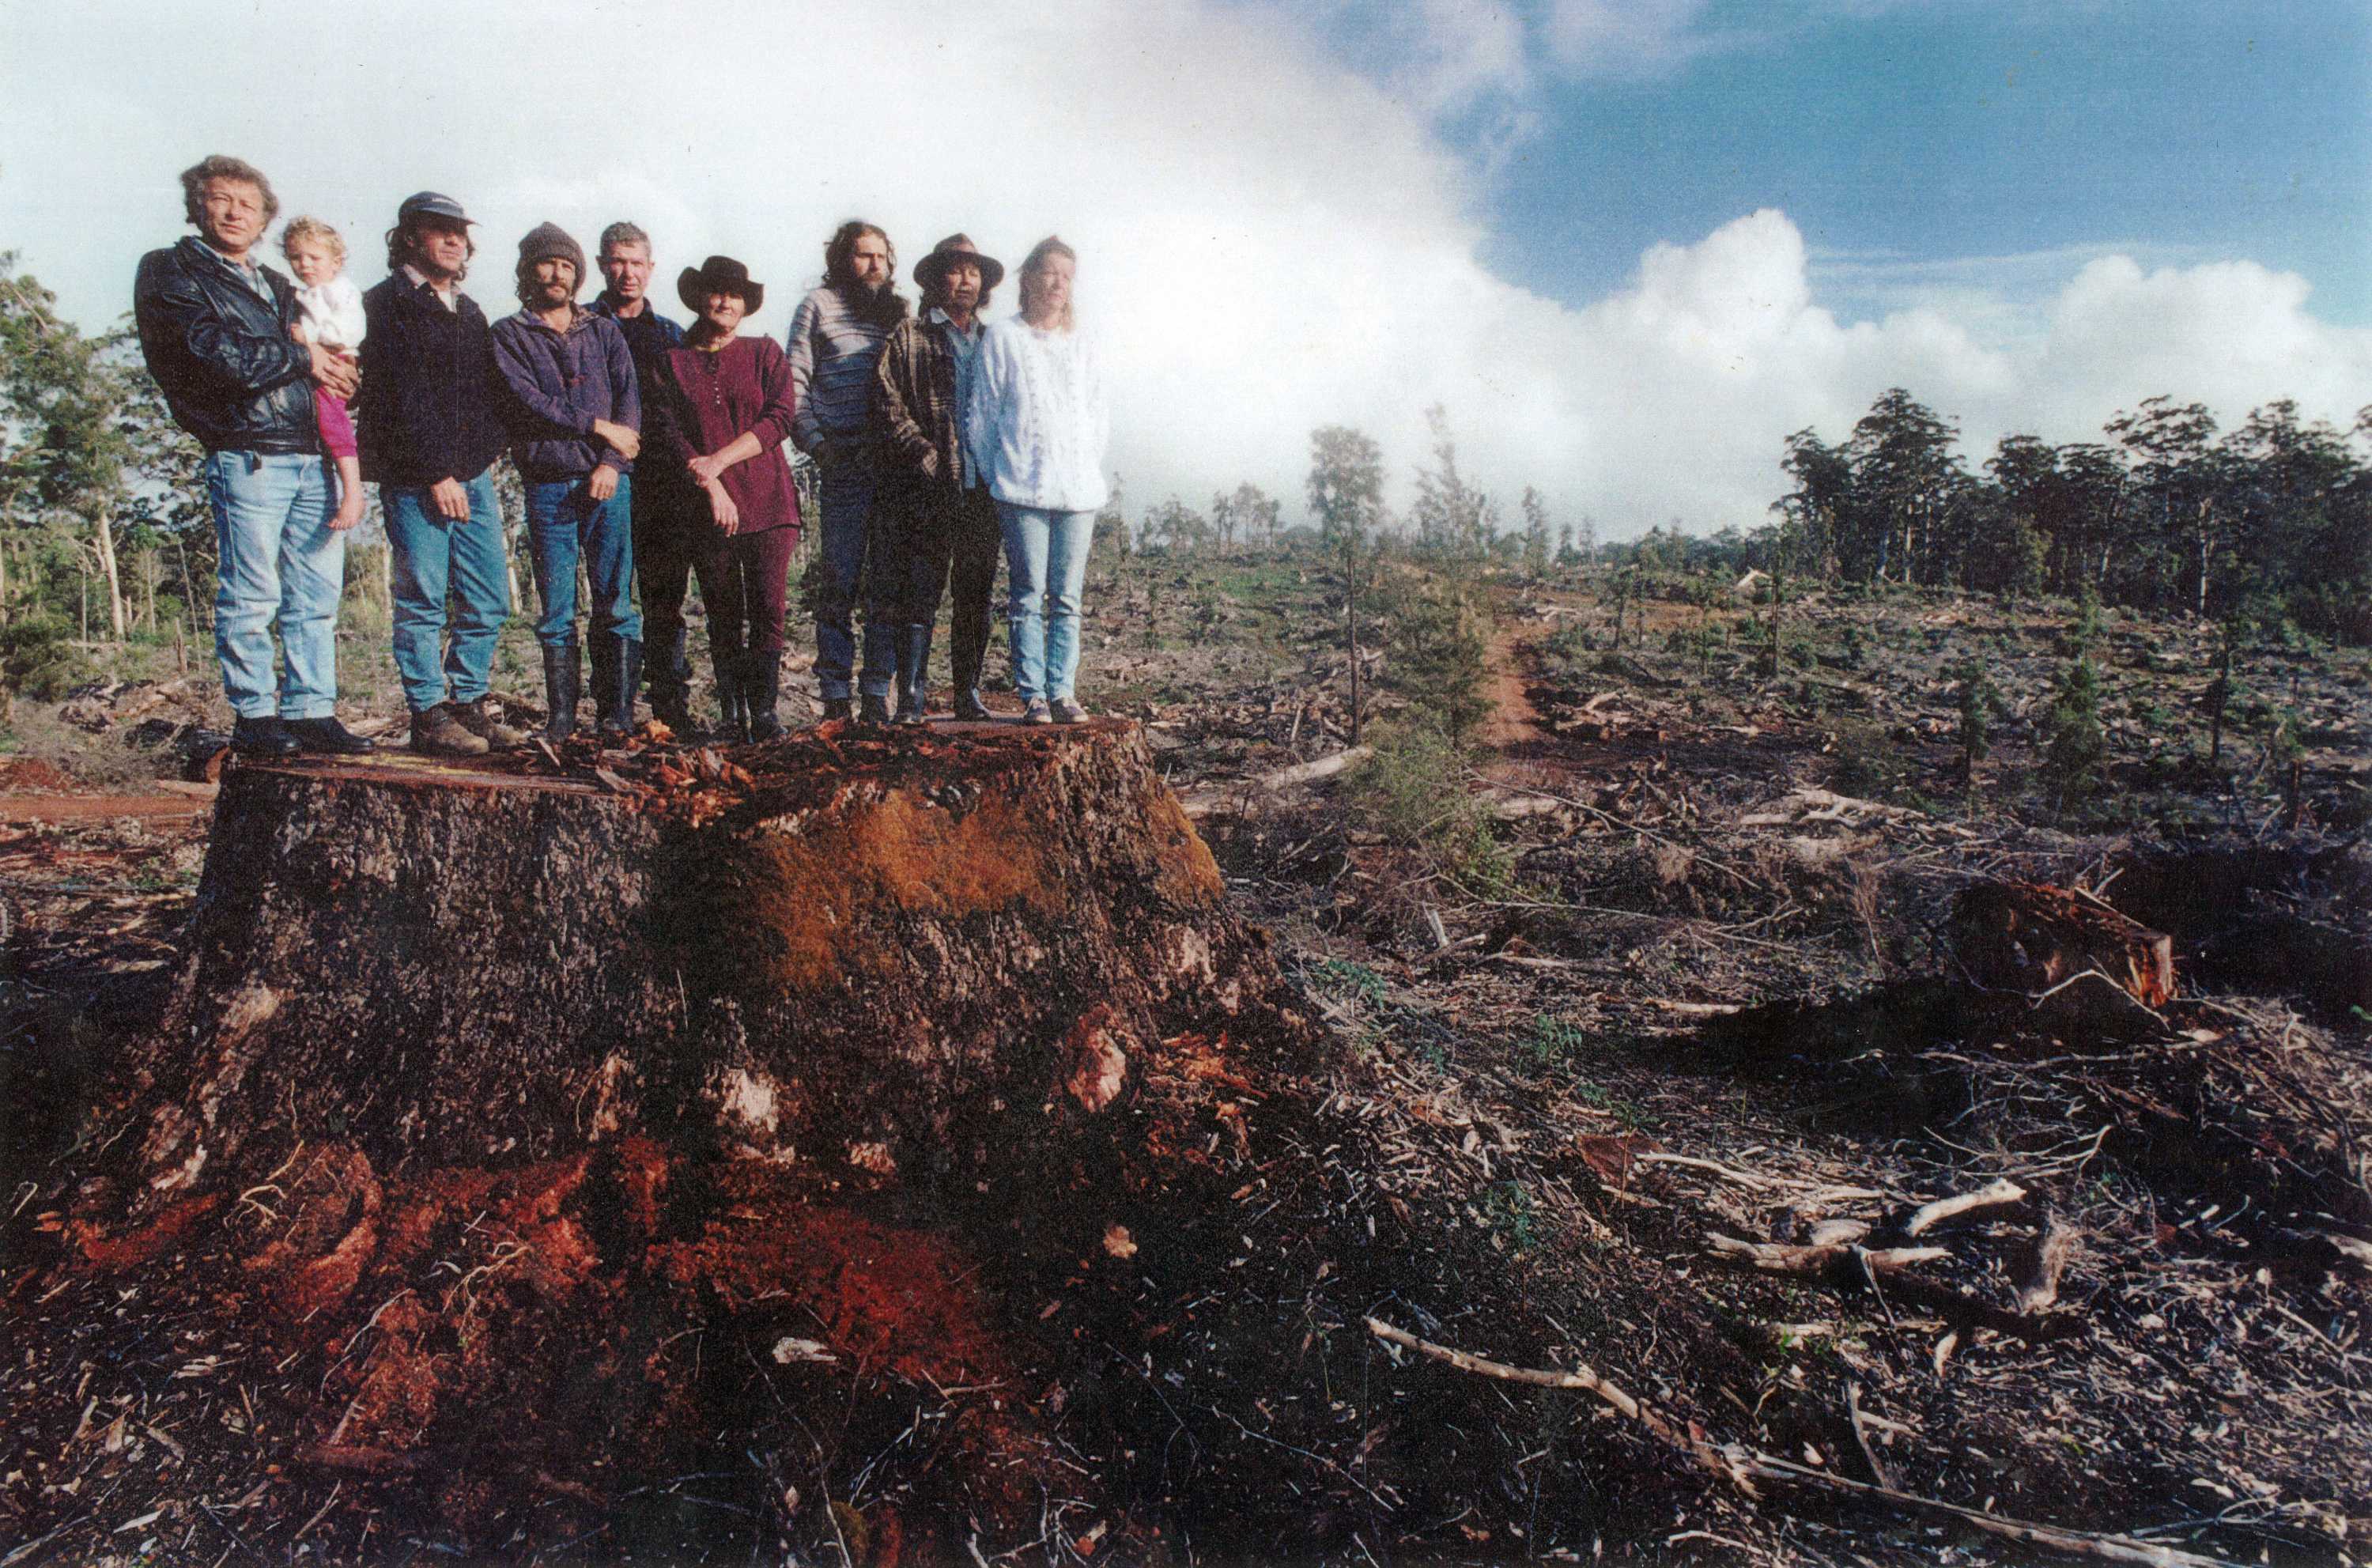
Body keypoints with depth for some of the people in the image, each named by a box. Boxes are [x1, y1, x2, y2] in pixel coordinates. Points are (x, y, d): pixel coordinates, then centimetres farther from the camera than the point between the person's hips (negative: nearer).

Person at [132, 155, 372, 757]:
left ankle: (310, 712, 9)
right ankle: (254, 715, 4)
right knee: (251, 595, -4)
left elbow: (321, 341, 25)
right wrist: (302, 357, -2)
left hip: (312, 453, 6)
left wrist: (331, 367, 1)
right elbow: (218, 354, -10)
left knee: (318, 594, 4)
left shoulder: (276, 285, 26)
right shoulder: (173, 273, 5)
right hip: (247, 454, -6)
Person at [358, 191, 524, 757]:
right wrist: (438, 474, -16)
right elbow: (403, 396, -11)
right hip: (415, 479, -7)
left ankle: (467, 705, 16)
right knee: (423, 601, -3)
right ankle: (429, 717, 4)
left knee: (489, 602, 5)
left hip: (473, 475, 7)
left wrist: (485, 455, 6)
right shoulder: (388, 302, -3)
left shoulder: (468, 310, 21)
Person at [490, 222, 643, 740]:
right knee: (556, 609, 0)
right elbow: (529, 401, -5)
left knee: (616, 603, -3)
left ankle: (617, 712, 0)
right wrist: (598, 426, -8)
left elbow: (629, 397, 4)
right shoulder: (508, 335, 9)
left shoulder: (604, 332, 16)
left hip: (608, 483, 1)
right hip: (548, 486, -1)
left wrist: (611, 463, -9)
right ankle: (561, 715, 5)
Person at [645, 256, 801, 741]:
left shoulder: (766, 353, 12)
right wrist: (710, 485, -11)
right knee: (723, 615, 1)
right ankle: (733, 714, 8)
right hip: (706, 506, 1)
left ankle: (764, 710, -1)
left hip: (768, 500, 0)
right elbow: (666, 430, 2)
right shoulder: (672, 360, 12)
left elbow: (780, 418, -1)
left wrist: (719, 460, -10)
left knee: (768, 610, -8)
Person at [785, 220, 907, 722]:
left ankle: (878, 693, 8)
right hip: (846, 463, -3)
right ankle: (835, 697, 1)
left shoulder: (900, 311, 19)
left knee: (890, 581, 2)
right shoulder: (819, 307, 8)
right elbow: (794, 385, 3)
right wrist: (817, 444, -9)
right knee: (840, 579, -4)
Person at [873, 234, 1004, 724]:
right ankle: (912, 698, -3)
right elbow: (889, 406, -5)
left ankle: (969, 694, 15)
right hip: (929, 492, -4)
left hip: (983, 492, 4)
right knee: (921, 595, -6)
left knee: (976, 599, 7)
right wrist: (928, 458, -12)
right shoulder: (908, 337, 5)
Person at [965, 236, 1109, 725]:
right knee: (1029, 596, -4)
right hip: (1023, 490, -3)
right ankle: (1033, 696, 0)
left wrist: (1088, 470, 11)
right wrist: (996, 473, 3)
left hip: (1079, 490, 3)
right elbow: (980, 414, 4)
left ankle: (1062, 692, 8)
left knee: (1067, 598, 3)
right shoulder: (1003, 338, 3)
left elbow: (1100, 416, 20)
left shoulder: (1084, 348, 15)